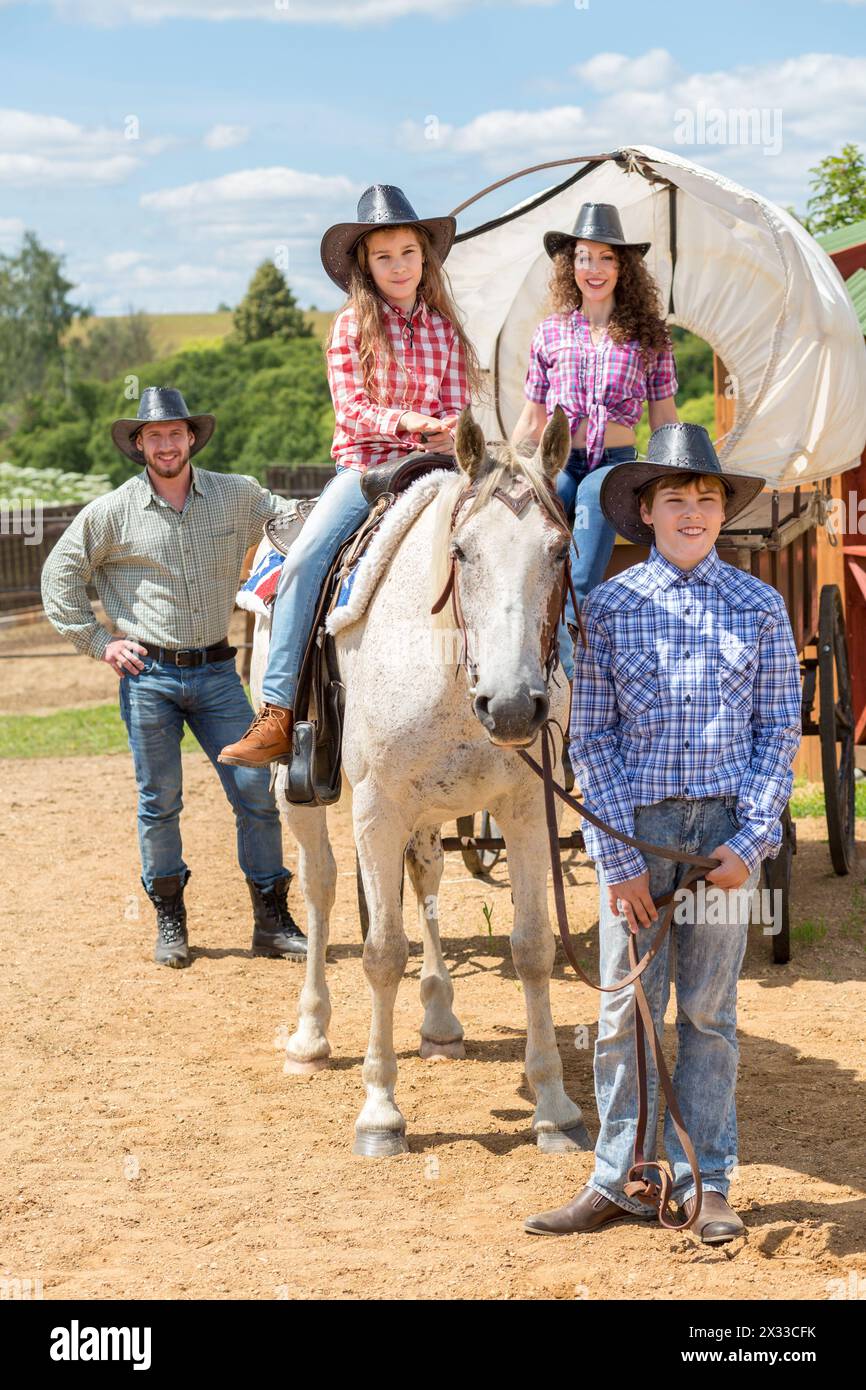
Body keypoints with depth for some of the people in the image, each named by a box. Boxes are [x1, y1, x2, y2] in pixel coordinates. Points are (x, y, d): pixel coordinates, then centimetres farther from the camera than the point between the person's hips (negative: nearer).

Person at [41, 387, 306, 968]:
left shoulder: (236, 496, 2)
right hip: (149, 675, -1)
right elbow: (60, 574, 7)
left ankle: (273, 919, 10)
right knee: (159, 803, 6)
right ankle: (170, 921, 20)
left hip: (216, 672, 1)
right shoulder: (111, 513, -2)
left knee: (257, 790, -2)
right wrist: (98, 641, 2)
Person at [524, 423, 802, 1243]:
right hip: (634, 821, 0)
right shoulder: (610, 607, 1)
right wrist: (619, 856, -7)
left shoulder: (759, 607, 4)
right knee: (626, 1011, 4)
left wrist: (752, 837, -7)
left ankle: (705, 1184, 16)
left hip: (726, 828, 0)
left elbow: (779, 730, 4)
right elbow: (590, 738, 0)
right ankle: (618, 1182, 14)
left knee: (709, 1012, 7)